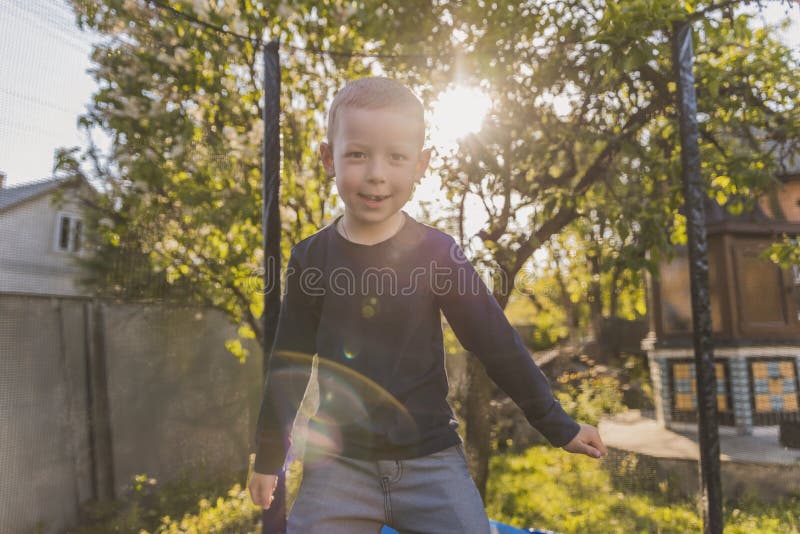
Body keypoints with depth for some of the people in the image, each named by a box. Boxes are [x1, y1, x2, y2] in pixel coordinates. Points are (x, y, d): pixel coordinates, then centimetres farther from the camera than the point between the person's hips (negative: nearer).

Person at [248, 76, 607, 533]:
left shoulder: (436, 253, -9)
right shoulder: (311, 258, -4)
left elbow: (497, 344, -1)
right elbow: (289, 366, 6)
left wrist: (559, 426, 5)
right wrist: (268, 458, 13)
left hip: (430, 457, -1)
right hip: (340, 461, 1)